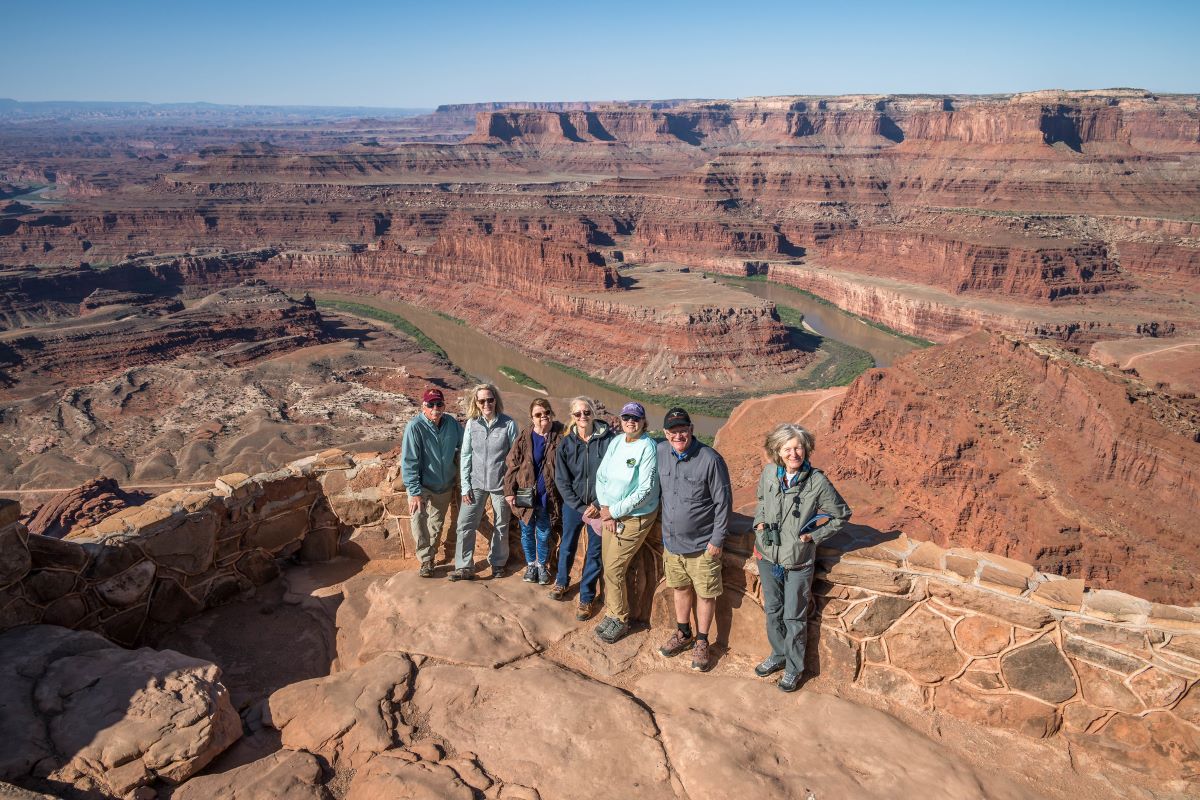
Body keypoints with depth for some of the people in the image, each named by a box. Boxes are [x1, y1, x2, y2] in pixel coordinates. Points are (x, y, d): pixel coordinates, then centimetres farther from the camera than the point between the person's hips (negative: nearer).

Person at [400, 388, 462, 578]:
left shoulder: (452, 424, -6)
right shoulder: (415, 427, -20)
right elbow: (409, 462, -21)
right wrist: (415, 491, -24)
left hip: (444, 486, 4)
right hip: (422, 485, -4)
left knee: (436, 525, 15)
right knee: (418, 517, -24)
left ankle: (430, 558, 34)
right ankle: (425, 559, -8)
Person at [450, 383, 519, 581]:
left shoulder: (508, 424, -10)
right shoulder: (471, 423, -3)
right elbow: (465, 455, 1)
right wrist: (465, 486, -2)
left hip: (500, 483, -2)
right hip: (476, 482, 2)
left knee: (501, 526, 11)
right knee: (465, 524, -1)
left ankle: (497, 564, 29)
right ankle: (464, 567, 9)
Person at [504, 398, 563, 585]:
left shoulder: (560, 438, -6)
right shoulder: (524, 439, -4)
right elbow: (512, 466, -2)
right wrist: (509, 491, -8)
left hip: (547, 497, -1)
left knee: (544, 535, 12)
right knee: (527, 533, 14)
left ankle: (542, 565, 33)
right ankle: (531, 564, 35)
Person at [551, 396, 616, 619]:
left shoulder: (608, 439, -13)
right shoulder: (566, 443, -7)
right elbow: (561, 480, -3)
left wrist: (598, 505, -12)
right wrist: (581, 508, -9)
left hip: (599, 506, -2)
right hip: (573, 505, 2)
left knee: (595, 552, 7)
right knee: (567, 546, 19)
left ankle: (587, 598, 24)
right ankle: (562, 582, 44)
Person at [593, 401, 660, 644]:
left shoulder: (648, 448, -17)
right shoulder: (616, 442, 2)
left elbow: (646, 491, -20)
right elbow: (601, 475, 6)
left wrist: (614, 511, -15)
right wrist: (604, 507, -7)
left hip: (635, 517, -6)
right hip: (610, 514, 6)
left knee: (613, 569, -3)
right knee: (609, 567, 12)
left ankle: (619, 620, 16)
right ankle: (611, 610, 31)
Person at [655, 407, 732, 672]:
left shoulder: (710, 459, -20)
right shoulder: (661, 452, -6)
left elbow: (723, 502, -14)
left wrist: (717, 540, -12)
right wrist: (661, 509, 11)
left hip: (702, 545, -4)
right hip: (671, 541, 5)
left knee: (706, 594, 9)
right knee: (680, 588, 20)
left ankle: (702, 643, 27)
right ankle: (683, 634, 39)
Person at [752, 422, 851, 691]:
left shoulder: (817, 482, -18)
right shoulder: (769, 473, -8)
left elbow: (841, 515, -3)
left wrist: (814, 535, -8)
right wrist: (759, 522, -1)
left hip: (797, 561, -4)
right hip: (767, 556, 4)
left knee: (794, 618, 10)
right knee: (772, 611, 21)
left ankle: (793, 668, 30)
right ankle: (778, 655, 42)